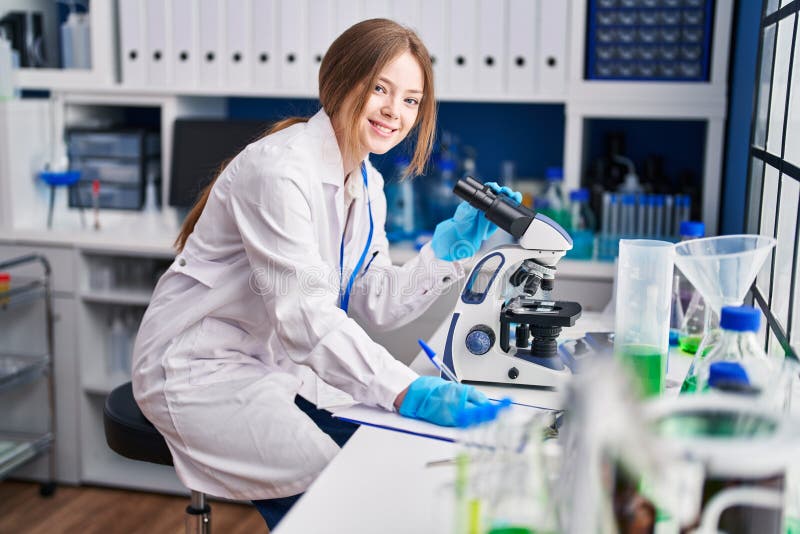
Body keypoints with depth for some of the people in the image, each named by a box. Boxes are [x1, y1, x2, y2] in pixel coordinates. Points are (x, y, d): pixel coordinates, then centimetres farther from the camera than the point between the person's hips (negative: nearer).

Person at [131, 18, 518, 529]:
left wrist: (454, 244, -8)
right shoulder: (279, 169, -24)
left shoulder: (366, 184, 5)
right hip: (204, 373, -8)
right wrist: (407, 392, -41)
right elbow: (303, 314, -33)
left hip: (280, 367, 8)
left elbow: (376, 302, 3)